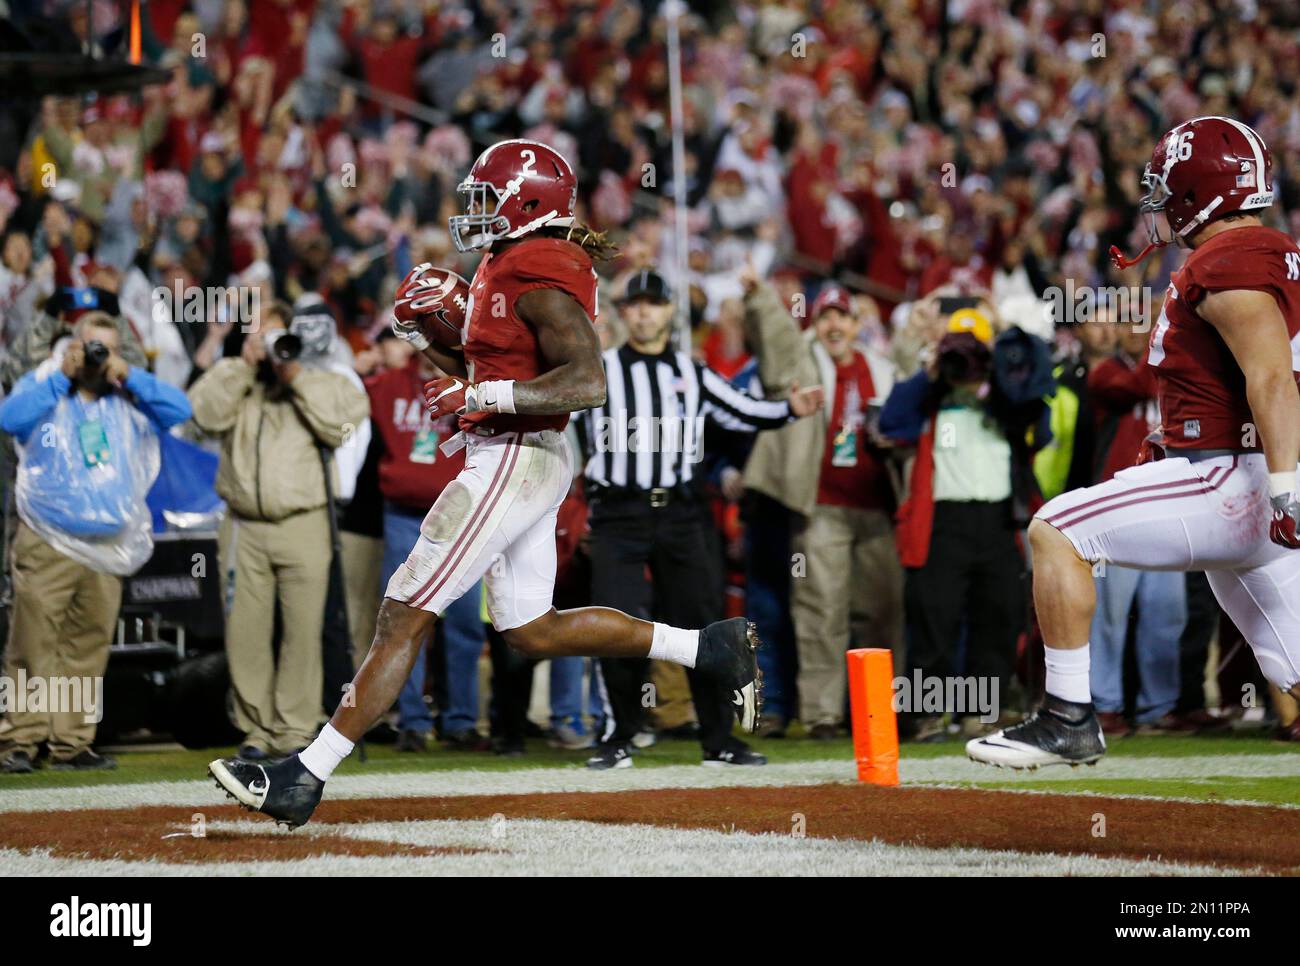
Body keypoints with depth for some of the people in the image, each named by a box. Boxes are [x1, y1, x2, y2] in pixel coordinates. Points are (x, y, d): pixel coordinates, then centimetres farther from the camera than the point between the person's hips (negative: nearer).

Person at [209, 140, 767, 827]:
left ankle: (305, 778, -6)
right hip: (527, 463, 11)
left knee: (404, 616, -8)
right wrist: (427, 336, 10)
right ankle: (713, 647, 18)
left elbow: (587, 382, -25)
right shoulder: (512, 268, 15)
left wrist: (480, 395, -26)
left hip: (514, 461, -11)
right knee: (532, 632, 16)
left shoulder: (540, 274, -16)